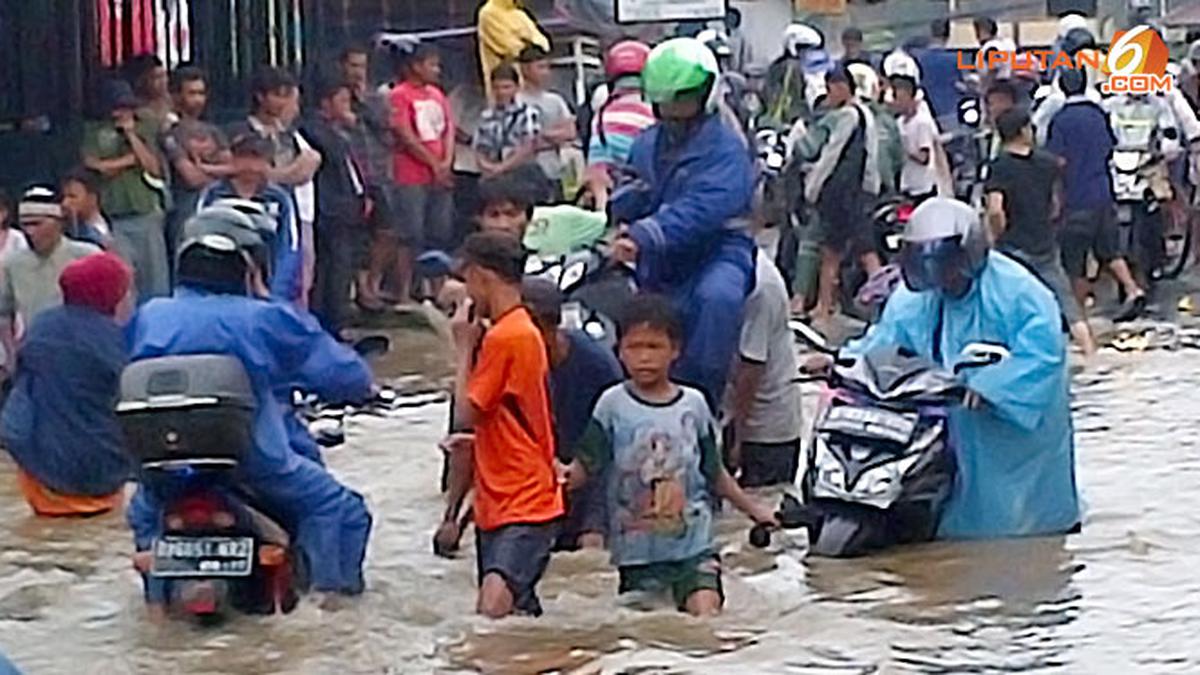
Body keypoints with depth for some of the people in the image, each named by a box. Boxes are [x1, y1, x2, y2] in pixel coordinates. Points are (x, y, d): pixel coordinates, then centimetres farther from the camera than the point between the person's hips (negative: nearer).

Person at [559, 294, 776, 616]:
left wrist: (751, 508, 19)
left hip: (694, 543, 1)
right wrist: (566, 475, -29)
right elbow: (586, 466, -7)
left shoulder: (693, 404, 4)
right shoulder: (613, 405, -3)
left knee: (706, 614, -15)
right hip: (637, 549, -1)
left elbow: (714, 472, 15)